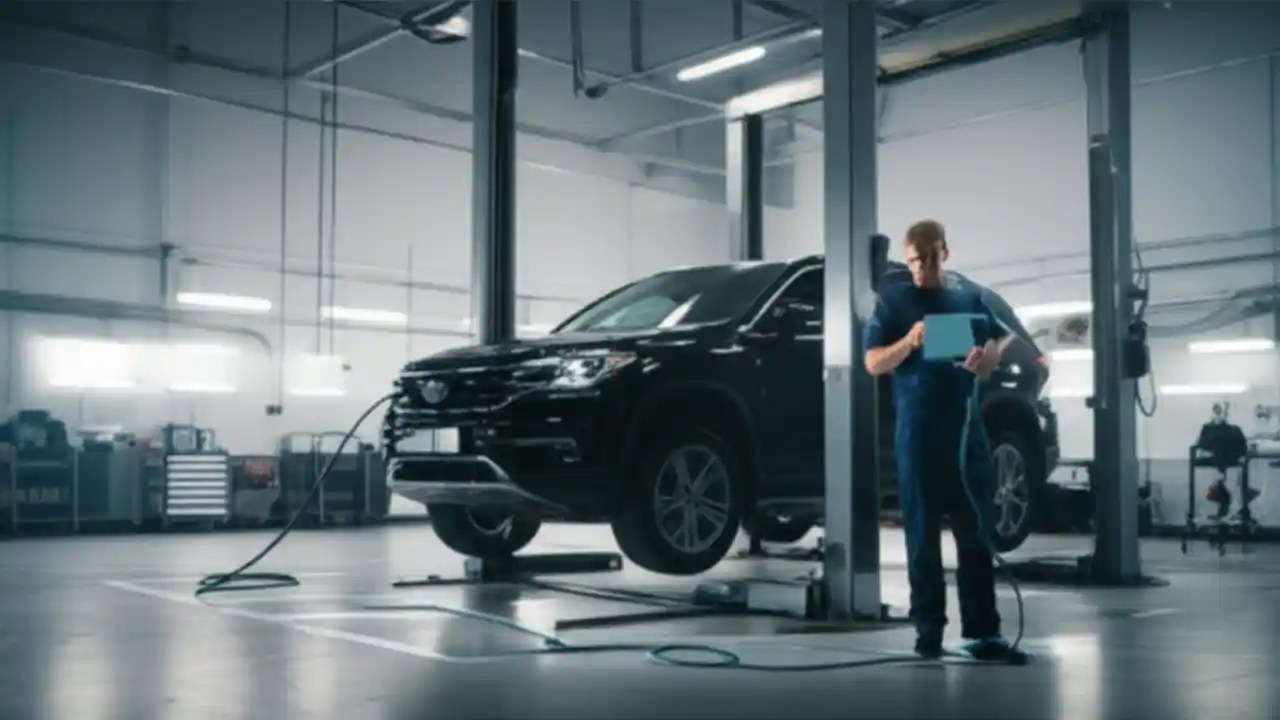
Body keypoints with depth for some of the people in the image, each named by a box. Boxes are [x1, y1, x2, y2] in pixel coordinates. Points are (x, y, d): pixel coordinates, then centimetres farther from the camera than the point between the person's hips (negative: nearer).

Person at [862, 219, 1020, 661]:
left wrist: (990, 355, 0)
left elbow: (1001, 337, 23)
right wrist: (908, 342, -18)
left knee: (976, 532, 0)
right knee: (923, 534, 0)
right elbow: (873, 363, 0)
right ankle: (928, 629, 6)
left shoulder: (969, 298, 13)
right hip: (917, 431, -2)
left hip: (967, 427, 2)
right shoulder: (893, 301, 5)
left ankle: (982, 630, 2)